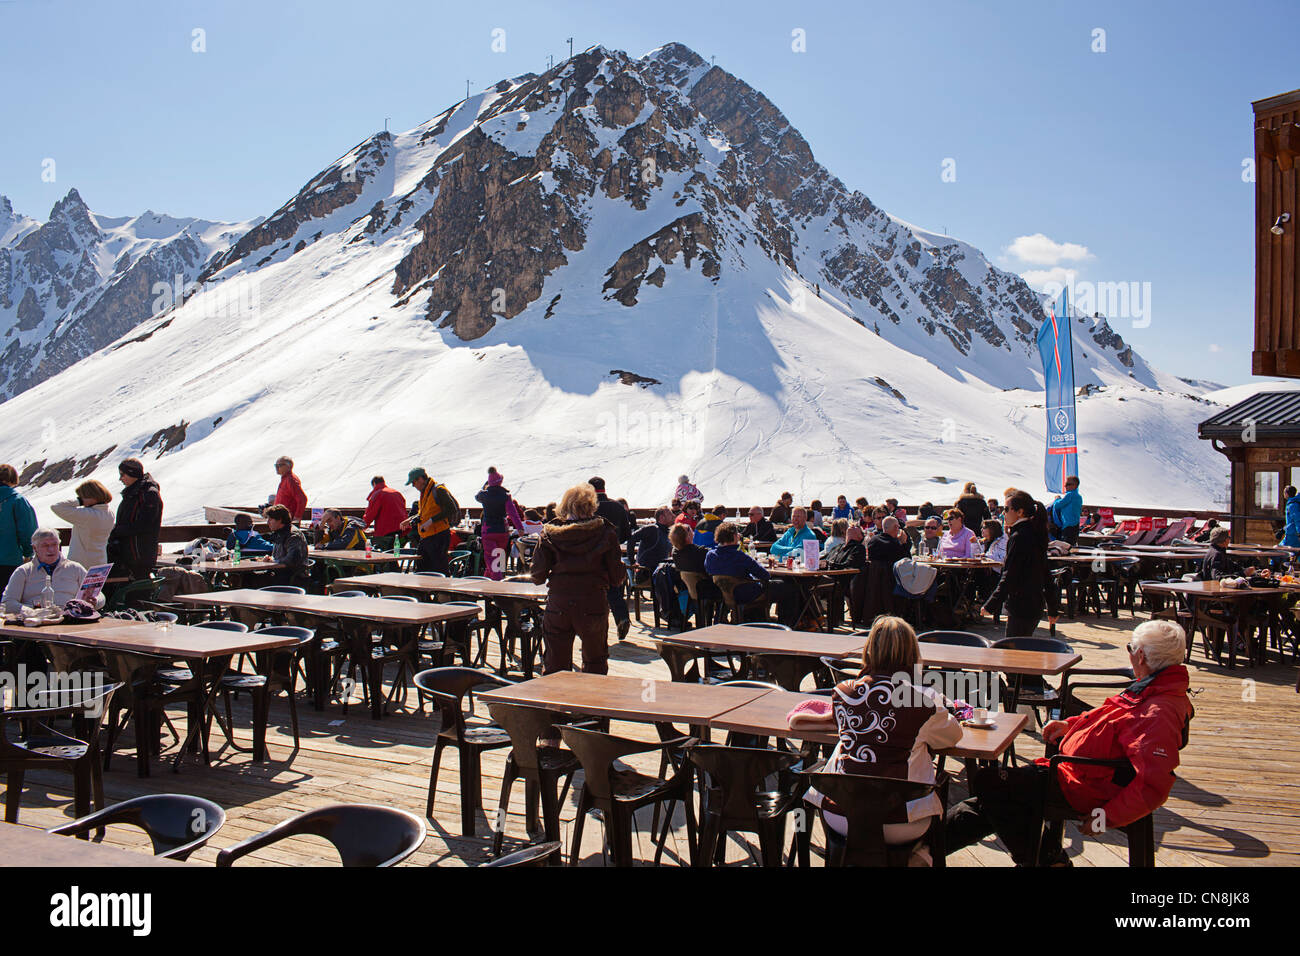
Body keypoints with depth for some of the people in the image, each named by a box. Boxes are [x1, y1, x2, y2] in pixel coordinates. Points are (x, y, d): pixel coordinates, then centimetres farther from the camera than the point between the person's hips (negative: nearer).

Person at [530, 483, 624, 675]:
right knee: (596, 665, 17)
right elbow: (616, 577, -3)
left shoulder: (550, 533, -2)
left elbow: (538, 576, -3)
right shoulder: (605, 533, -4)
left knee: (554, 667, 11)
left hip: (558, 606, 1)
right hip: (593, 605, -1)